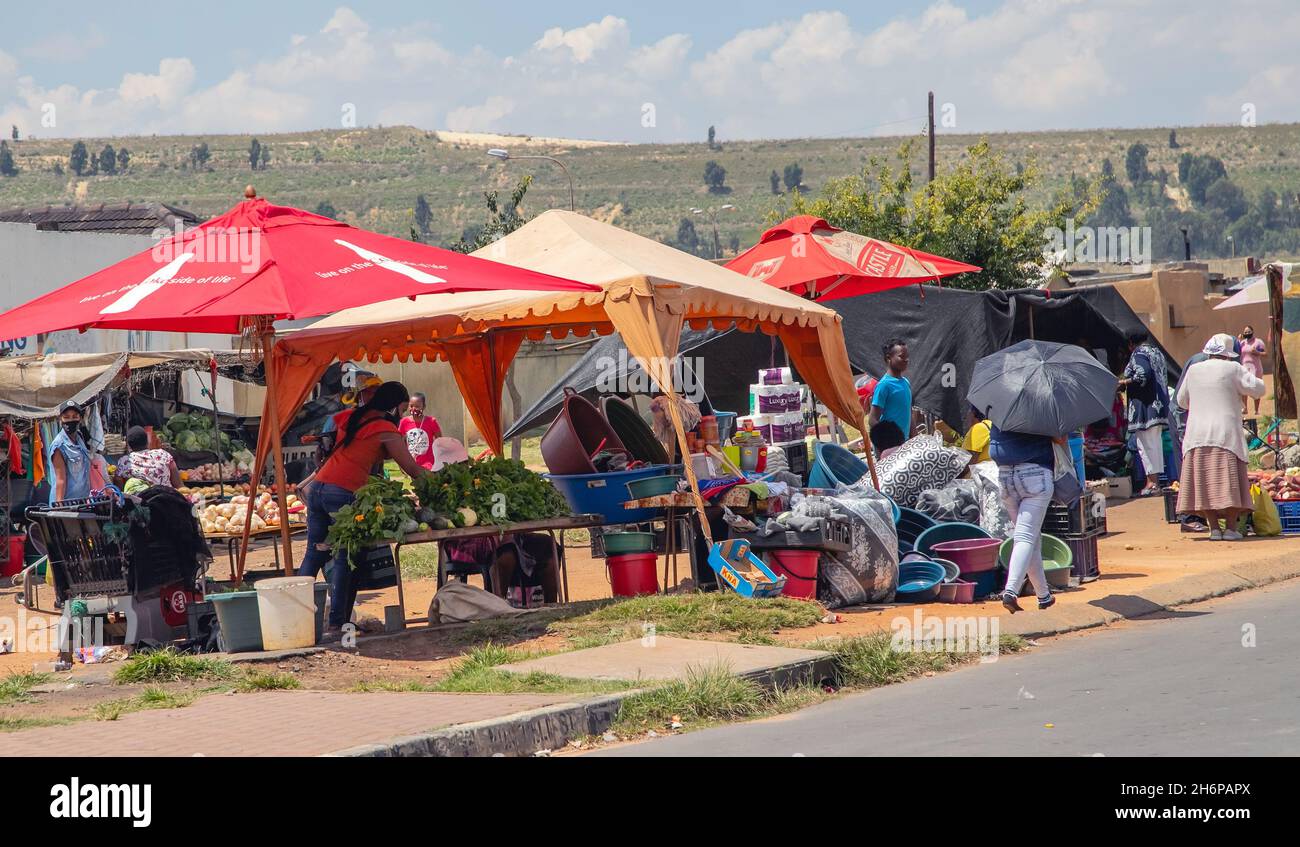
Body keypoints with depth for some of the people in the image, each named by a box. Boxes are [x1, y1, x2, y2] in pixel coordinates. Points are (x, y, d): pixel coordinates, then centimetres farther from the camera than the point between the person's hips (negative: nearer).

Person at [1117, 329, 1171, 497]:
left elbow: (1143, 375, -24)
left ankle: (1151, 482, -10)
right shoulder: (1157, 354, 17)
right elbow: (1164, 378, 18)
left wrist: (1125, 382, -10)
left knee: (1146, 444, -7)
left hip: (1145, 406, -9)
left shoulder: (1138, 354, -9)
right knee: (1156, 444, 12)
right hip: (1159, 406, 9)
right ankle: (1155, 481, 15)